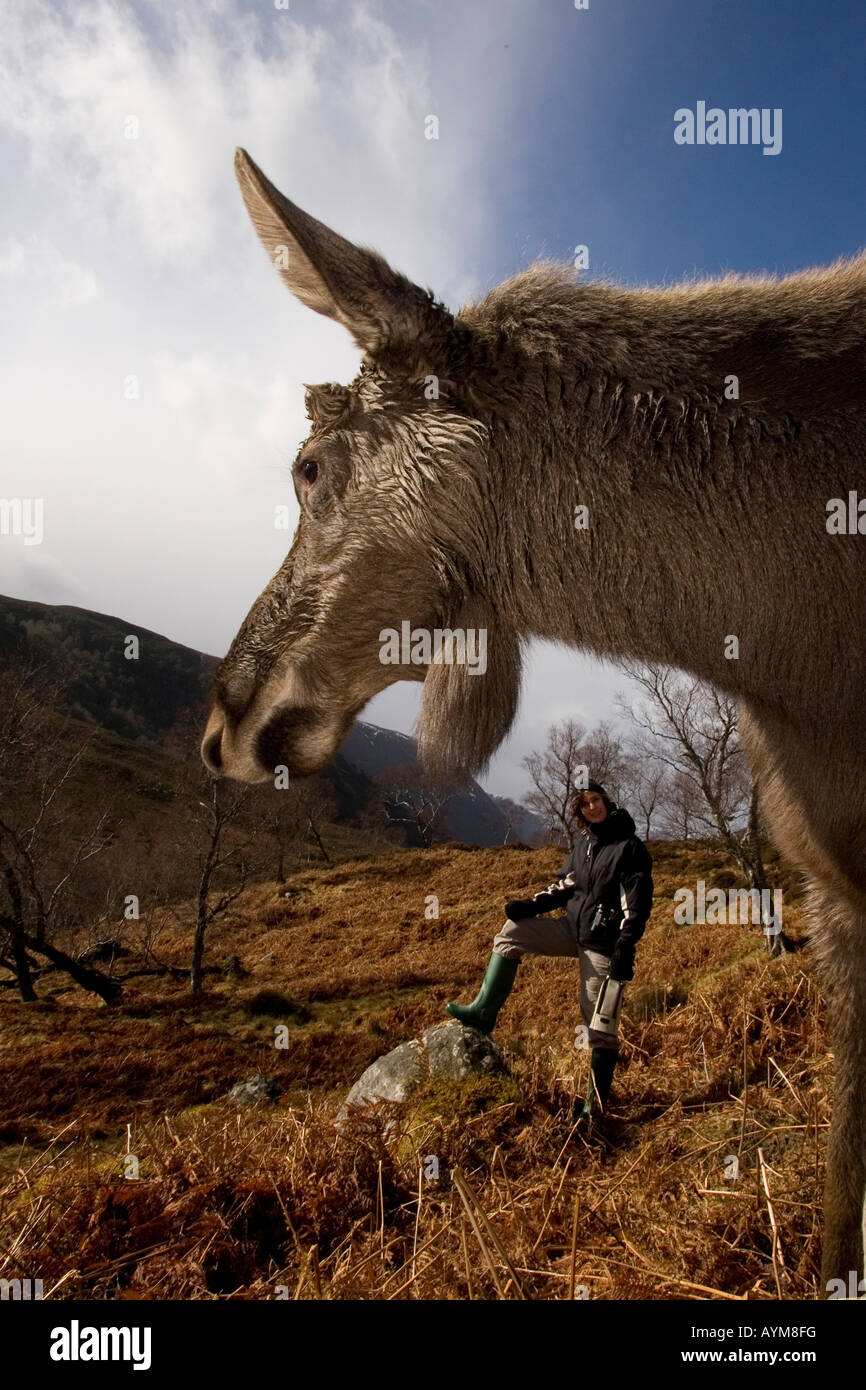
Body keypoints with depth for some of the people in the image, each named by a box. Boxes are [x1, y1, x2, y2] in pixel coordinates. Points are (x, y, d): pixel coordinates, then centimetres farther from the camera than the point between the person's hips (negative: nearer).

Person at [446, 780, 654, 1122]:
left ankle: (598, 1101, 11)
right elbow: (566, 882, 16)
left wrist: (625, 947, -24)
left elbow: (638, 902, -16)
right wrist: (534, 904, 2)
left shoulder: (629, 847, -12)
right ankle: (484, 1012, -2)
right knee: (511, 932, -1)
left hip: (603, 943, -7)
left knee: (598, 1020, -2)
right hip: (574, 928, 7)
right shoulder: (584, 841, 9)